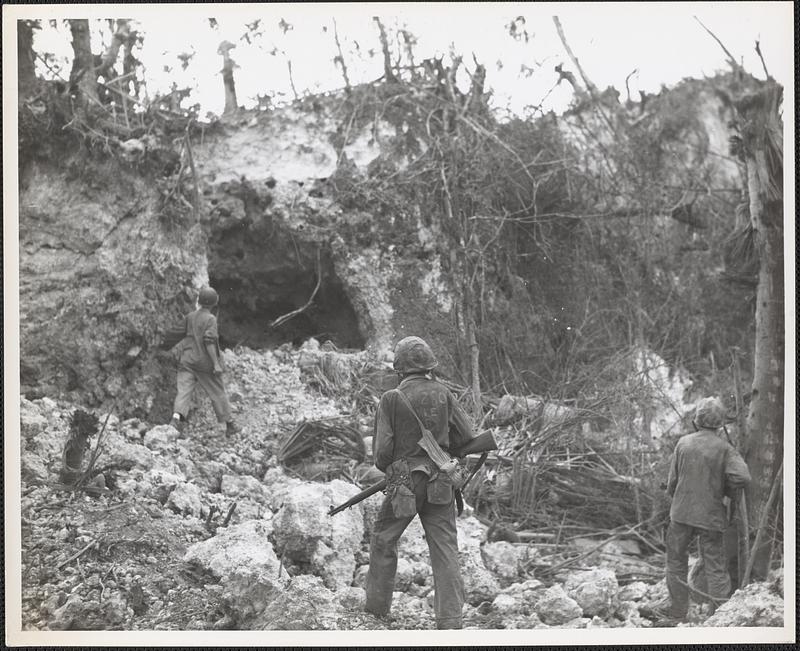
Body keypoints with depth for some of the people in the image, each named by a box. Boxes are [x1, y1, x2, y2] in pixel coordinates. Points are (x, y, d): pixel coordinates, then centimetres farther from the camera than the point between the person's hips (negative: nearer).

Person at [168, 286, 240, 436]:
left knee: (184, 390, -4)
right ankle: (229, 424, 19)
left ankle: (176, 417, -28)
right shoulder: (210, 319, -11)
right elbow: (209, 342, -18)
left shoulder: (189, 317, 6)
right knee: (218, 393, 9)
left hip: (187, 360, 4)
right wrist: (216, 363, -18)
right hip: (204, 362, -4)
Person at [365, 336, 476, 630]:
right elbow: (467, 437, 3)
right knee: (444, 547, 3)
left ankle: (377, 606, 27)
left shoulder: (391, 399, -8)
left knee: (383, 540, 17)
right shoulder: (442, 393, 0)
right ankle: (450, 619, -1)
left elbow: (382, 450, -8)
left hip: (404, 482, -2)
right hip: (440, 483, 2)